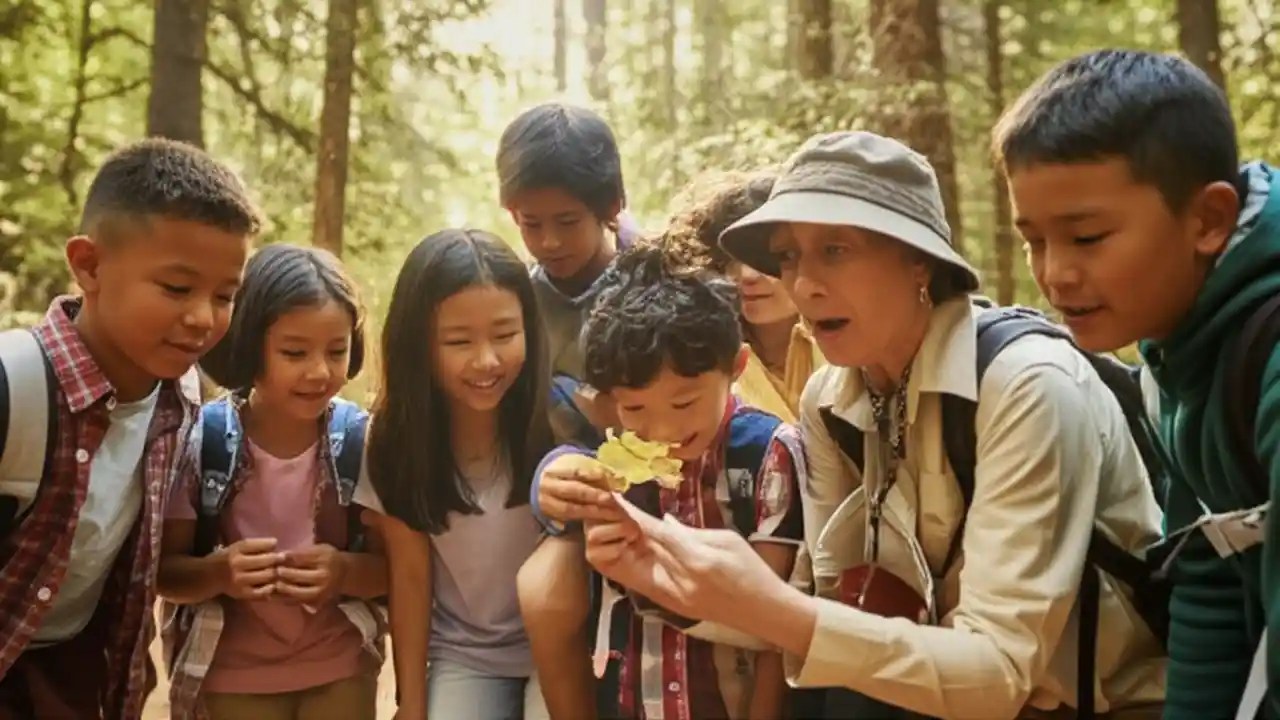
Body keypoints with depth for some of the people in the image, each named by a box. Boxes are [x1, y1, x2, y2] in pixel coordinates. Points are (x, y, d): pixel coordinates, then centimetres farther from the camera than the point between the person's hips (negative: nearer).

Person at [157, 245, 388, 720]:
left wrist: (347, 572, -26)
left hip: (340, 671, 1)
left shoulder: (363, 440, -11)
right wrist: (217, 573, -28)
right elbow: (163, 569, -7)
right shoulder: (202, 440, -14)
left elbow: (391, 565, -5)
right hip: (228, 675, -1)